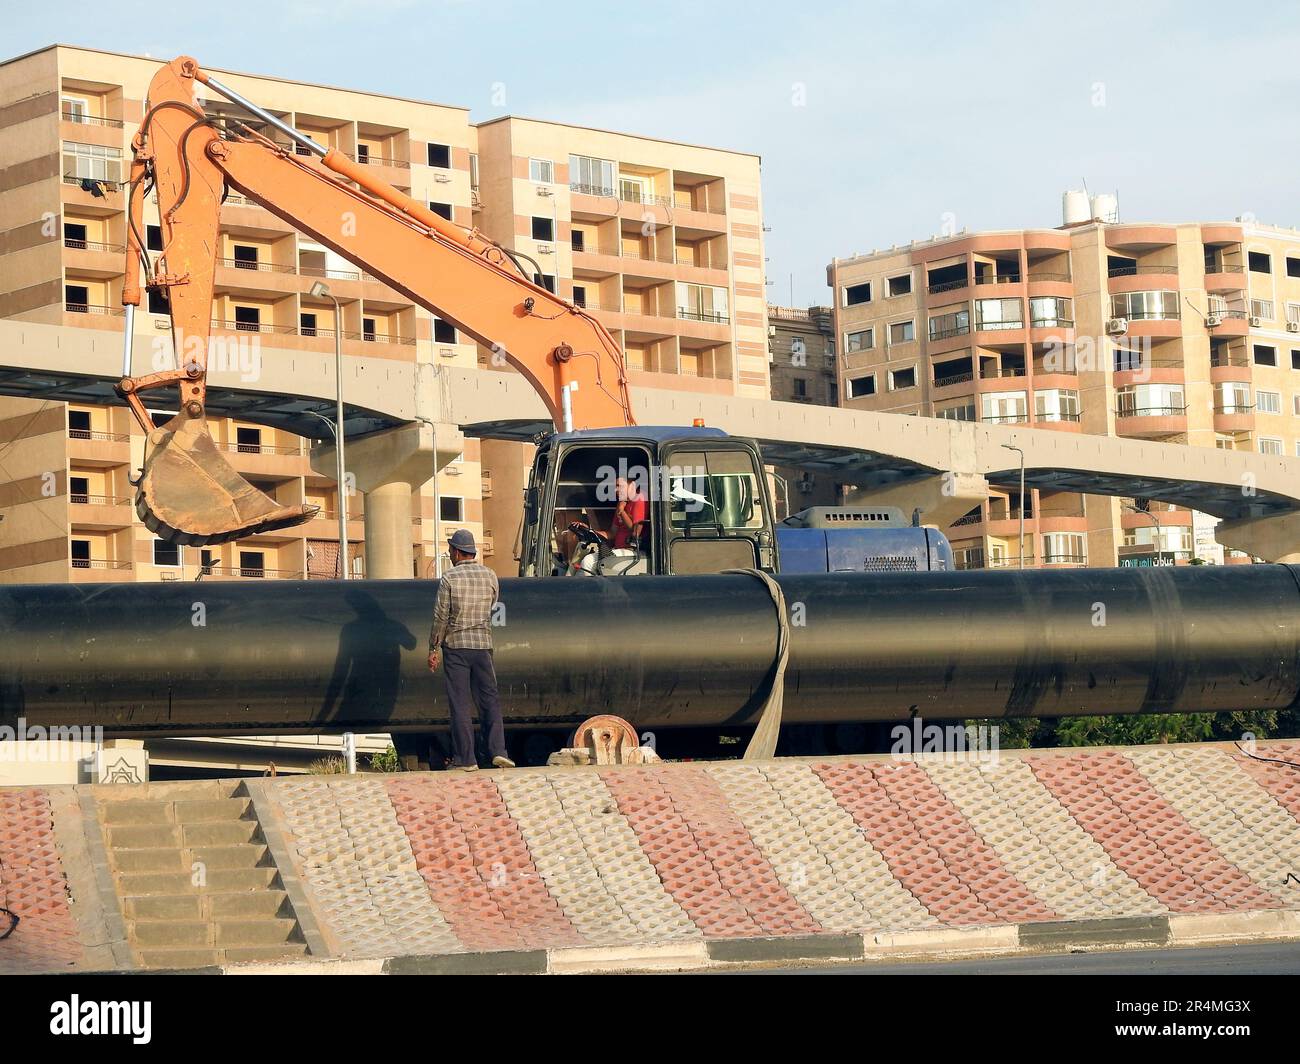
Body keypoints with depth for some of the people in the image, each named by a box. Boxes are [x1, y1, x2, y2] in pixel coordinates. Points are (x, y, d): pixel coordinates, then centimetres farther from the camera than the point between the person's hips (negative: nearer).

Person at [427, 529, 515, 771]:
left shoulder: (449, 578, -9)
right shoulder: (490, 576, 3)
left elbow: (441, 617, -9)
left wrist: (434, 648, -2)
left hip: (455, 645, -3)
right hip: (483, 644, 3)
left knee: (460, 704, 1)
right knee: (489, 700, 8)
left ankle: (465, 758, 0)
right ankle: (497, 751, -5)